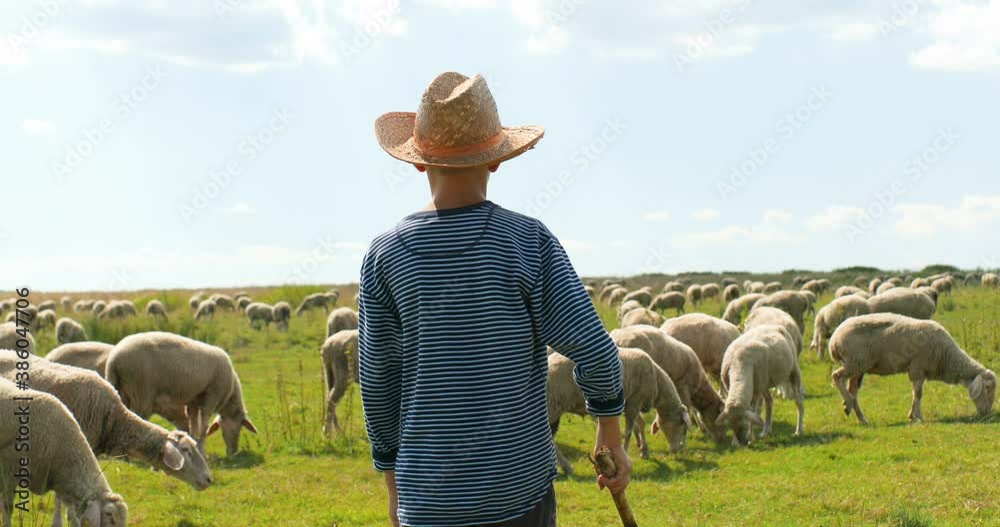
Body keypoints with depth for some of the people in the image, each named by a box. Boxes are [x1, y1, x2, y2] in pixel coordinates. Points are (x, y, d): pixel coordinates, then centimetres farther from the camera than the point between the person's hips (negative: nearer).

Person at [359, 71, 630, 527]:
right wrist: (610, 438, 7)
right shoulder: (528, 242, -7)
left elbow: (376, 383, 2)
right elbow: (594, 350, -9)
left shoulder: (385, 256, -3)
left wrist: (393, 483, 13)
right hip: (521, 489, -1)